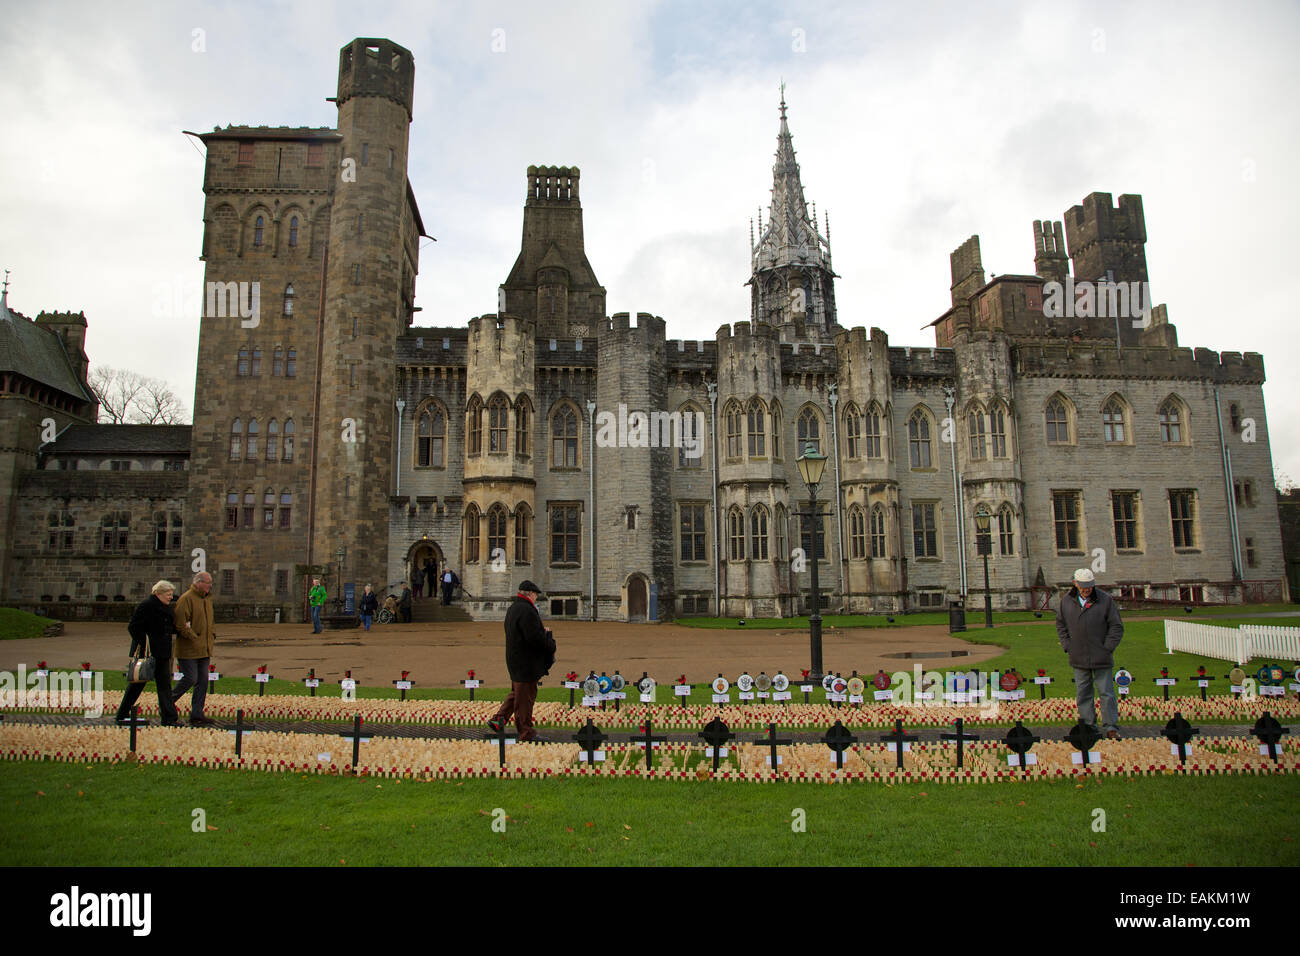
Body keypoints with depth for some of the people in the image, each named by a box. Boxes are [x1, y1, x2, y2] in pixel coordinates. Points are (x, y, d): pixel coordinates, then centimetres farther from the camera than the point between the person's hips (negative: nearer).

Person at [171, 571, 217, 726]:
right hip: (189, 649, -8)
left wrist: (211, 635, 11)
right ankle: (167, 702, 17)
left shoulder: (207, 598, 15)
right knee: (190, 679, -6)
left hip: (204, 649, 8)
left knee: (203, 681, 7)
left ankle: (197, 714, 13)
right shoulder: (186, 599, -12)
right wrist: (194, 638, -15)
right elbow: (180, 624, -17)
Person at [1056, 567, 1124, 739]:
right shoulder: (1066, 601, 3)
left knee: (1106, 693, 2)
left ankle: (1111, 727, 10)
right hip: (1078, 659, 3)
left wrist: (1107, 647, -7)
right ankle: (1088, 725, 19)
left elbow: (1117, 626, -1)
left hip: (1101, 659, -3)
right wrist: (1067, 646, 5)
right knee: (1083, 693, 10)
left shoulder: (1105, 600, -5)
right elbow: (1060, 625, 14)